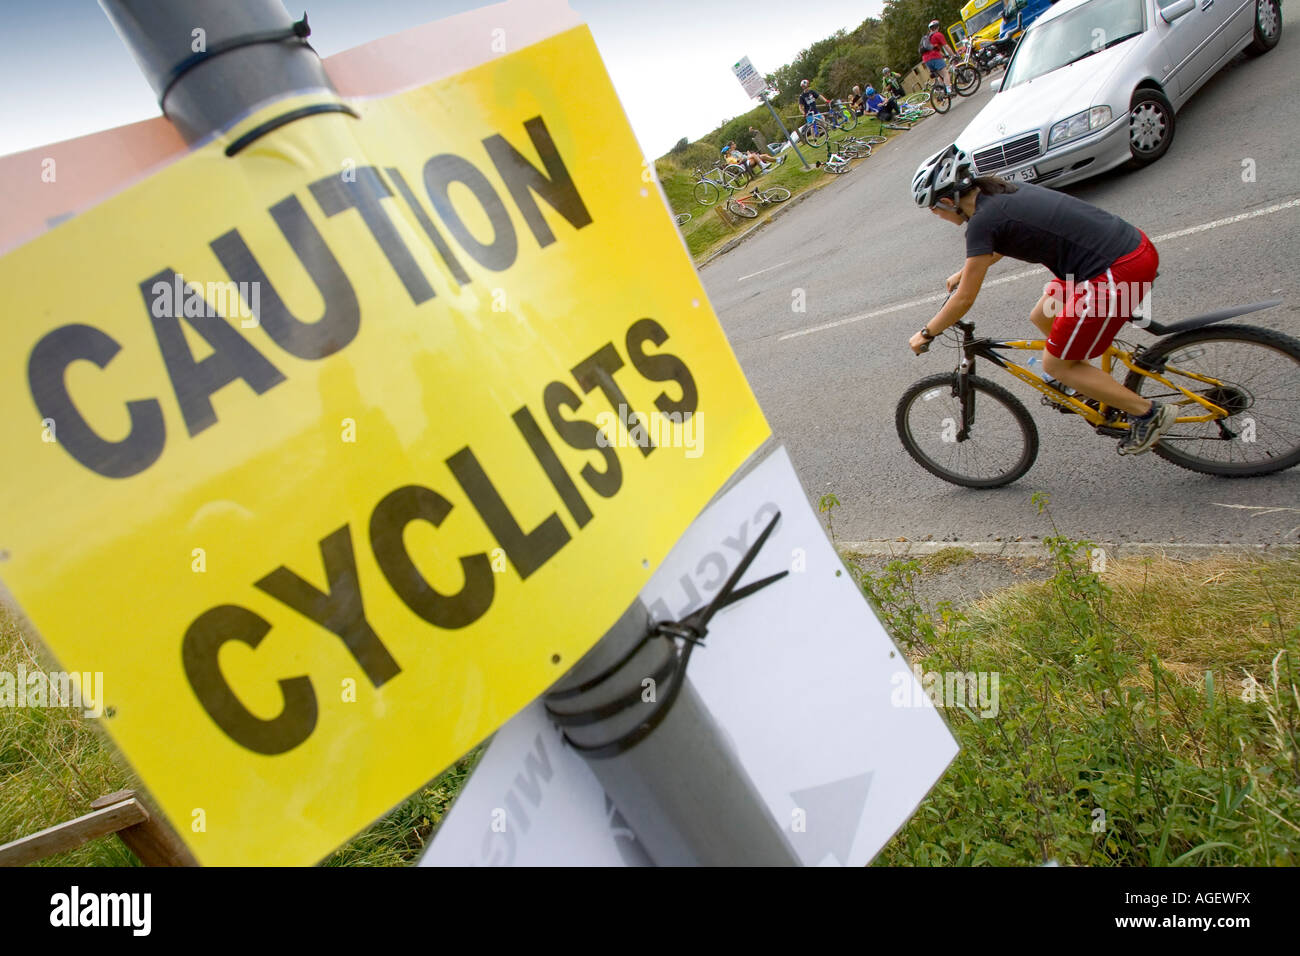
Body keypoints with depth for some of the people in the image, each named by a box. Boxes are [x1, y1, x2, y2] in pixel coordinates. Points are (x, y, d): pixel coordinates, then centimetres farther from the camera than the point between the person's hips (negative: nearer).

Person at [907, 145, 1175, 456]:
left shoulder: (982, 220, -13)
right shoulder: (1003, 192, 13)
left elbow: (964, 299, -7)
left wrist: (925, 334, 7)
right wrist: (965, 271, 48)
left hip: (1117, 273, -9)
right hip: (1134, 243, 9)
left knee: (1055, 364, 4)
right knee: (1041, 319, 23)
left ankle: (1148, 412, 10)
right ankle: (1092, 385, 36)